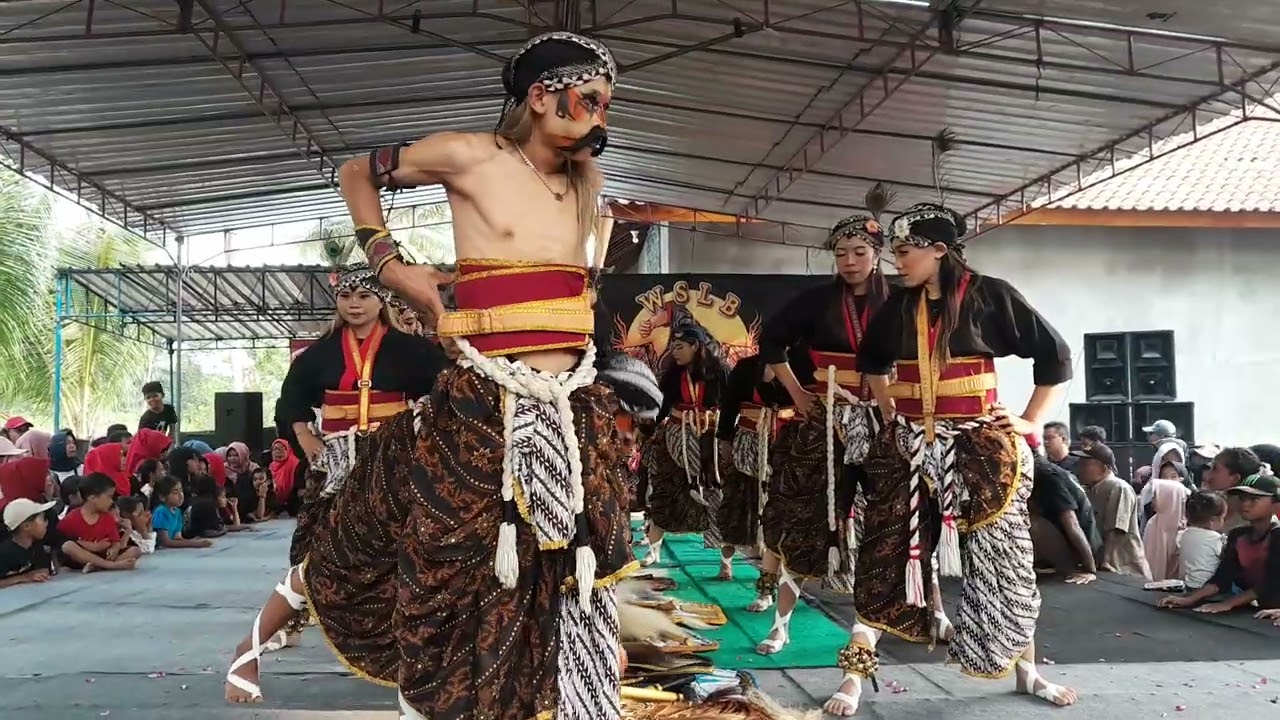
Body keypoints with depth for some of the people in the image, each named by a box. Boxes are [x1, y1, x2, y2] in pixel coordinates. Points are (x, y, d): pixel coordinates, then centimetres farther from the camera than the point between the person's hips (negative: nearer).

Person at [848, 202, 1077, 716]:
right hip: (908, 446, 3)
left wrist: (1031, 421, -3)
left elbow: (1055, 355, -1)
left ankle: (1026, 670, 26)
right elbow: (872, 361, 26)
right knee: (885, 558, 0)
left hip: (977, 445, -3)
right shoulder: (897, 307, 6)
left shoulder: (988, 295, -6)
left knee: (1002, 557, 7)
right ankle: (855, 676, 4)